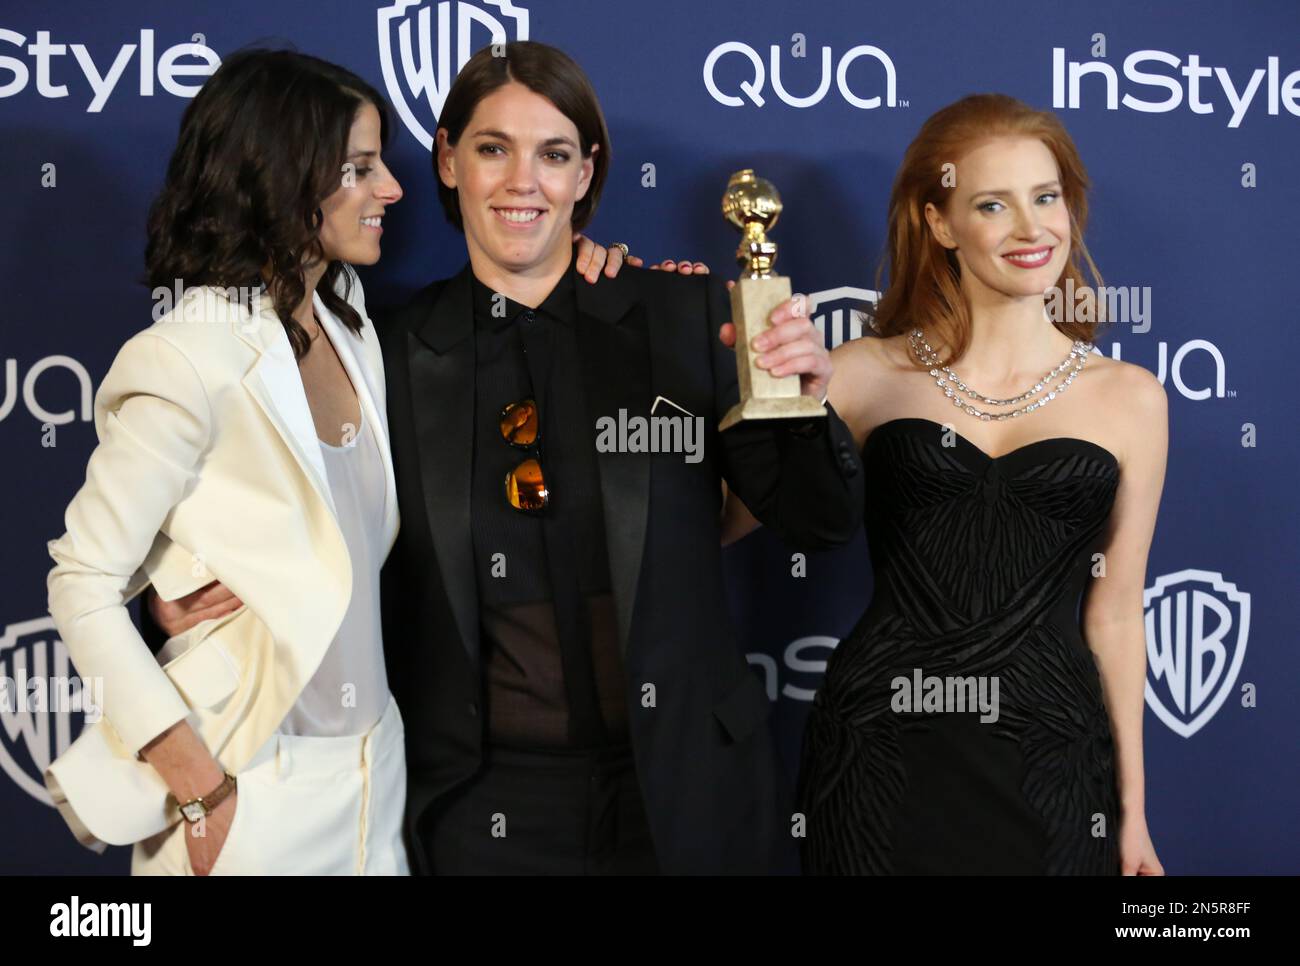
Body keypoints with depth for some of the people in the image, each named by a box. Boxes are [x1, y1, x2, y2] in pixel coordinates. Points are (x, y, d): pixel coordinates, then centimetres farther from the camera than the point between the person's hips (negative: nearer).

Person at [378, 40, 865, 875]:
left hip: (686, 787, 0)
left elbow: (821, 524, 0)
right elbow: (381, 592, 7)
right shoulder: (400, 354, -2)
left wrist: (804, 406, -17)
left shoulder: (686, 314, -3)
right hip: (487, 802, 0)